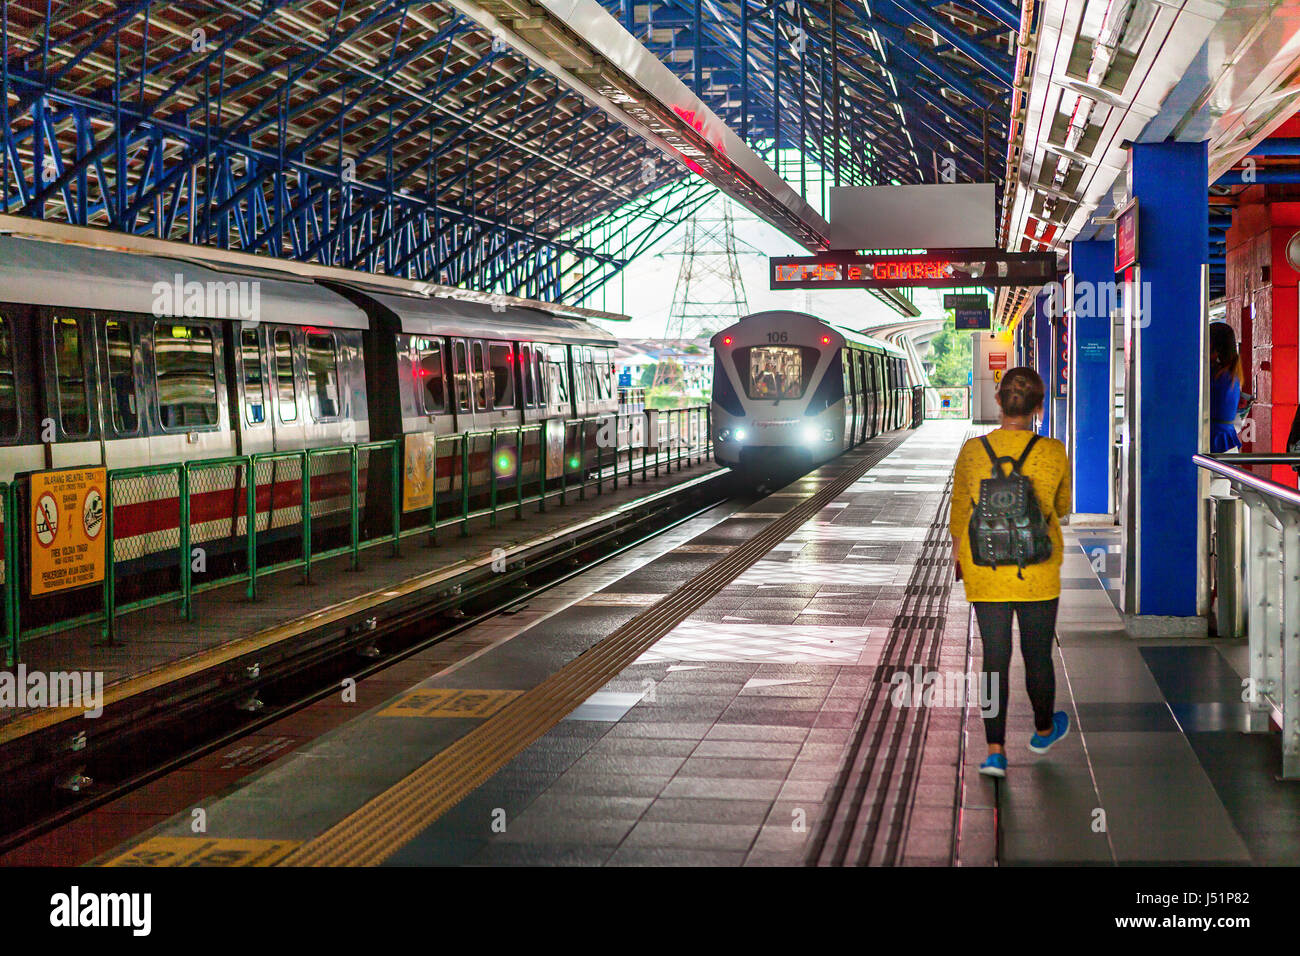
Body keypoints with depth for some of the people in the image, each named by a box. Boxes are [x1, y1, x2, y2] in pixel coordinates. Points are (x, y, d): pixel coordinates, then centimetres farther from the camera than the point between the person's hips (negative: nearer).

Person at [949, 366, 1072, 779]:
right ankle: (1043, 730, 38)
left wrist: (957, 554, 20)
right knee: (1038, 655, 17)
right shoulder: (1053, 453, -11)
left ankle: (996, 751, 3)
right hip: (1038, 574, -1)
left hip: (985, 572, 1)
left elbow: (959, 513, 3)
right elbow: (1062, 506, 7)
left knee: (994, 659, 7)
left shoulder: (973, 451, -9)